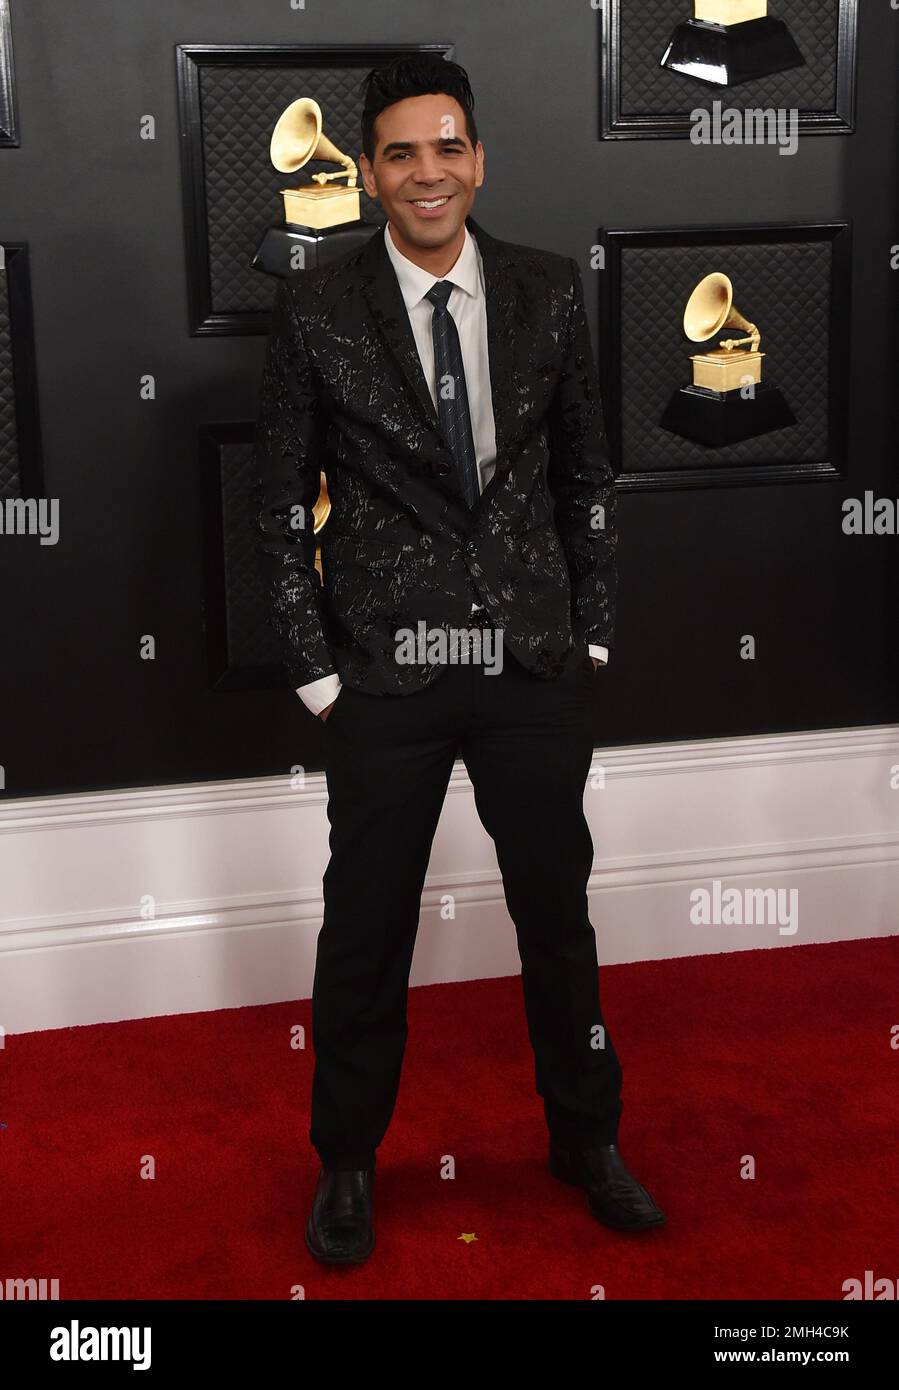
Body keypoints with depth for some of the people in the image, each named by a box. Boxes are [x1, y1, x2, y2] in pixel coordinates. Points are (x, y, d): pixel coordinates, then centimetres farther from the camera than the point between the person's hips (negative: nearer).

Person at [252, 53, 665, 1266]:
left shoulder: (549, 291, 2)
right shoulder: (317, 312, -4)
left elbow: (587, 473, 9)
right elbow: (280, 504, -1)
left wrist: (593, 634, 6)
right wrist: (317, 671, -4)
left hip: (536, 667, 2)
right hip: (385, 677, -2)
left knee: (558, 912, 14)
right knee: (366, 927, 10)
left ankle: (586, 1140, 35)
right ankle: (348, 1162, 30)